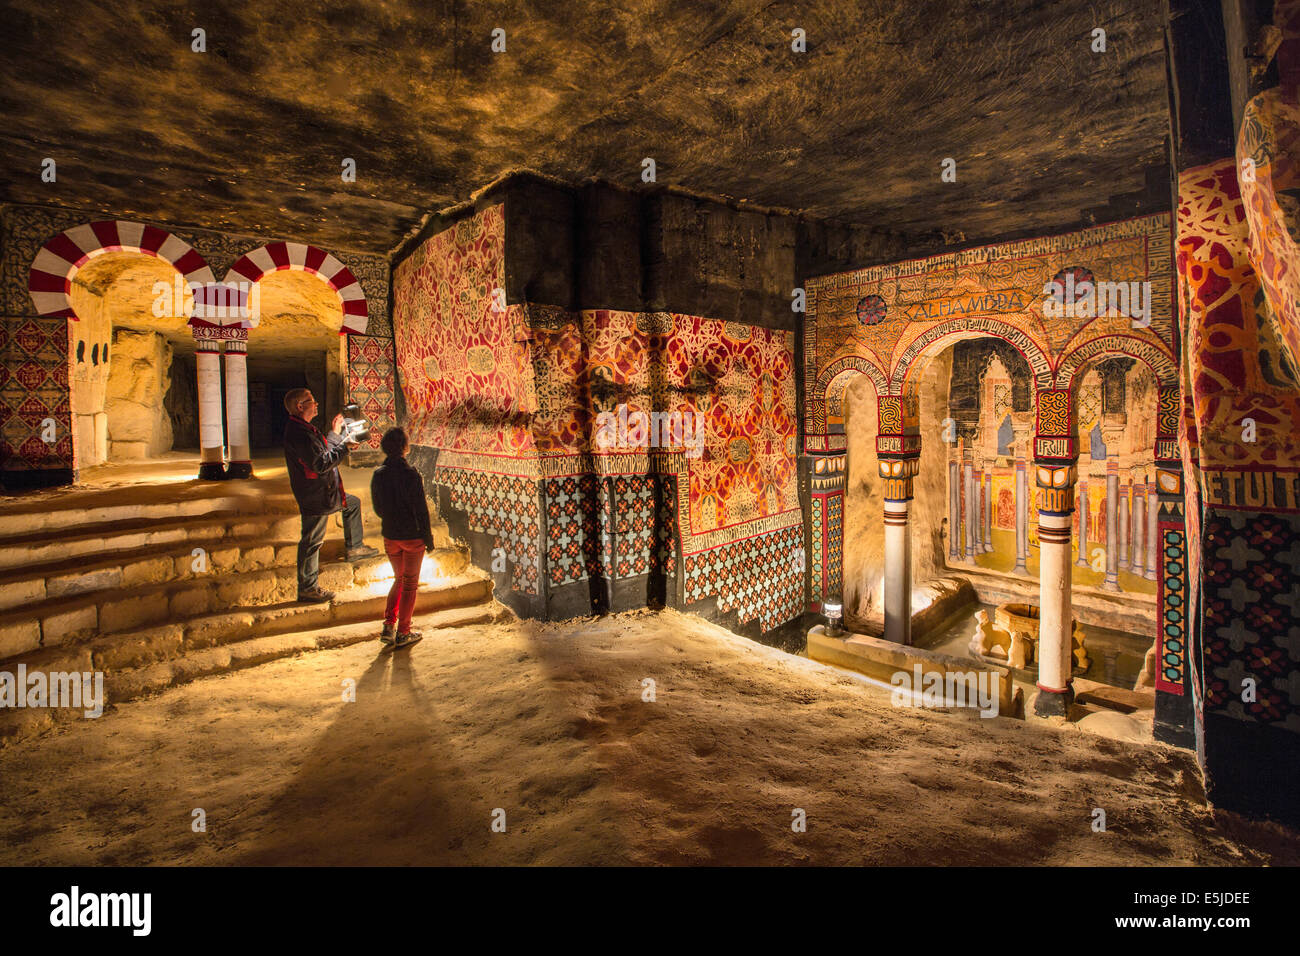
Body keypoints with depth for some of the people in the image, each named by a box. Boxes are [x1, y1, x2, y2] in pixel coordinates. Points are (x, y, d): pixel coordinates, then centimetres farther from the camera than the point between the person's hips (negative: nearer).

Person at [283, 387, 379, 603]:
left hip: (324, 492, 11)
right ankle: (307, 589, 8)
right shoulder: (298, 433, -23)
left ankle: (354, 547, 36)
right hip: (314, 497, -11)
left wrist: (334, 433, 21)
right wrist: (344, 447, -20)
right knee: (311, 541, -2)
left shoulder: (303, 429, 11)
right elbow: (321, 464, -28)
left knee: (352, 503, 27)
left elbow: (322, 450, 20)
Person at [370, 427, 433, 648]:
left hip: (390, 536, 5)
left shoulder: (378, 474, -2)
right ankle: (403, 633, 15)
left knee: (399, 579, 22)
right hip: (412, 536, -5)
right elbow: (421, 510, -16)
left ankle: (389, 626, 16)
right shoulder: (411, 475, -19)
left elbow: (377, 507, 8)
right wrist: (428, 537, -7)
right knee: (410, 584, 9)